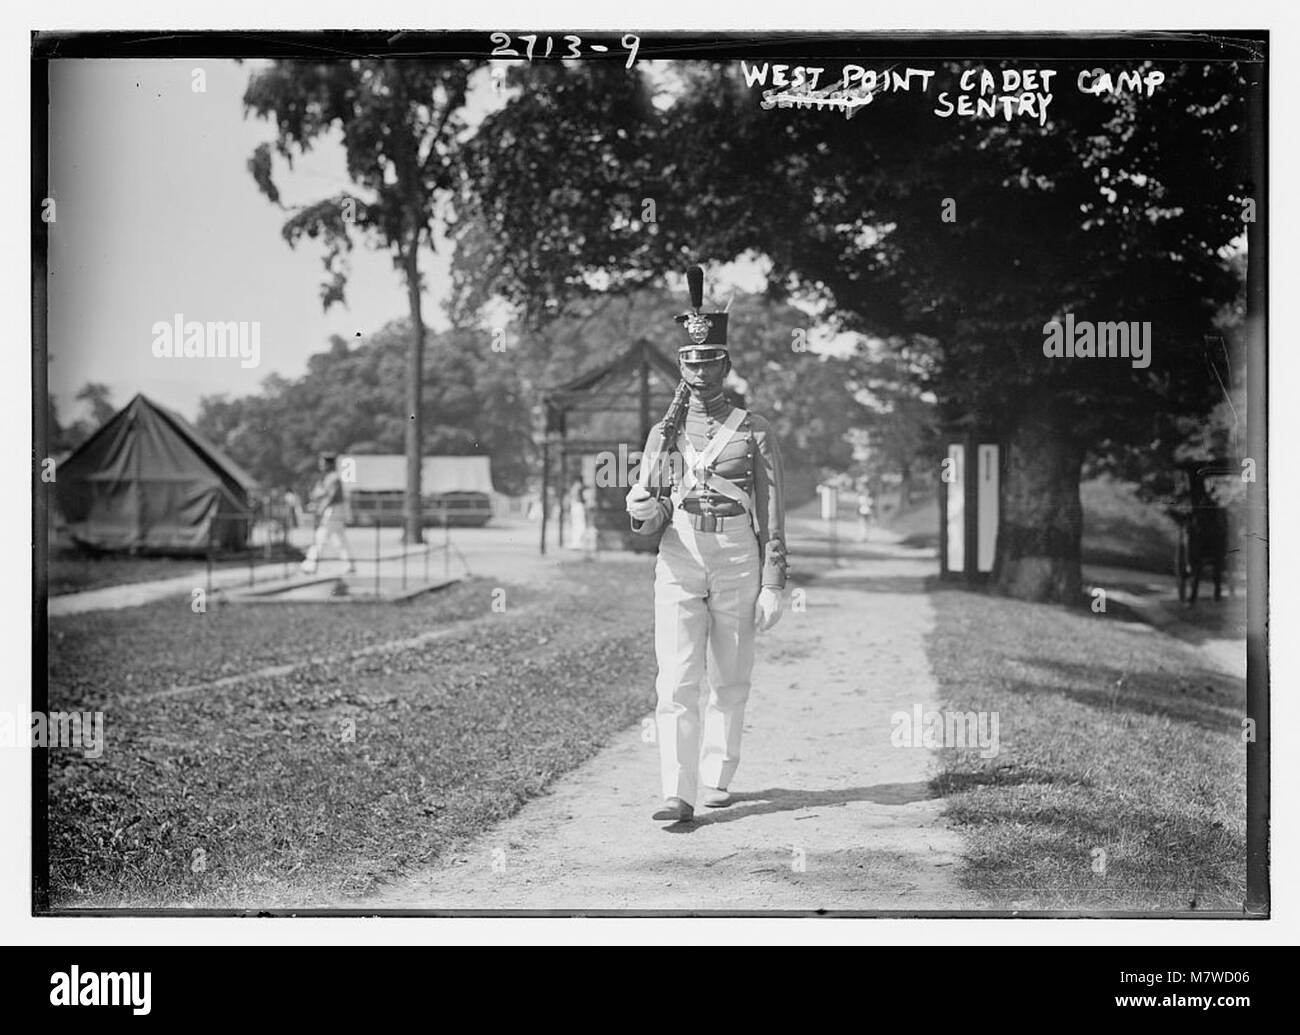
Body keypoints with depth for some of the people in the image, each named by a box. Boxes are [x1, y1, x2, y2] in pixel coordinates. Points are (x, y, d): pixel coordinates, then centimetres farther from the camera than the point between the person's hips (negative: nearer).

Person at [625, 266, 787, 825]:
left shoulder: (754, 431, 4)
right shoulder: (663, 433, 11)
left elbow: (771, 513, 2)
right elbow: (644, 520, 11)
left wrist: (773, 585, -4)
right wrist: (642, 511, -14)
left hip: (738, 560, -1)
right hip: (678, 561, 1)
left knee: (729, 682, 8)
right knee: (677, 682, -10)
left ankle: (717, 779, 22)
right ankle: (679, 795, -14)